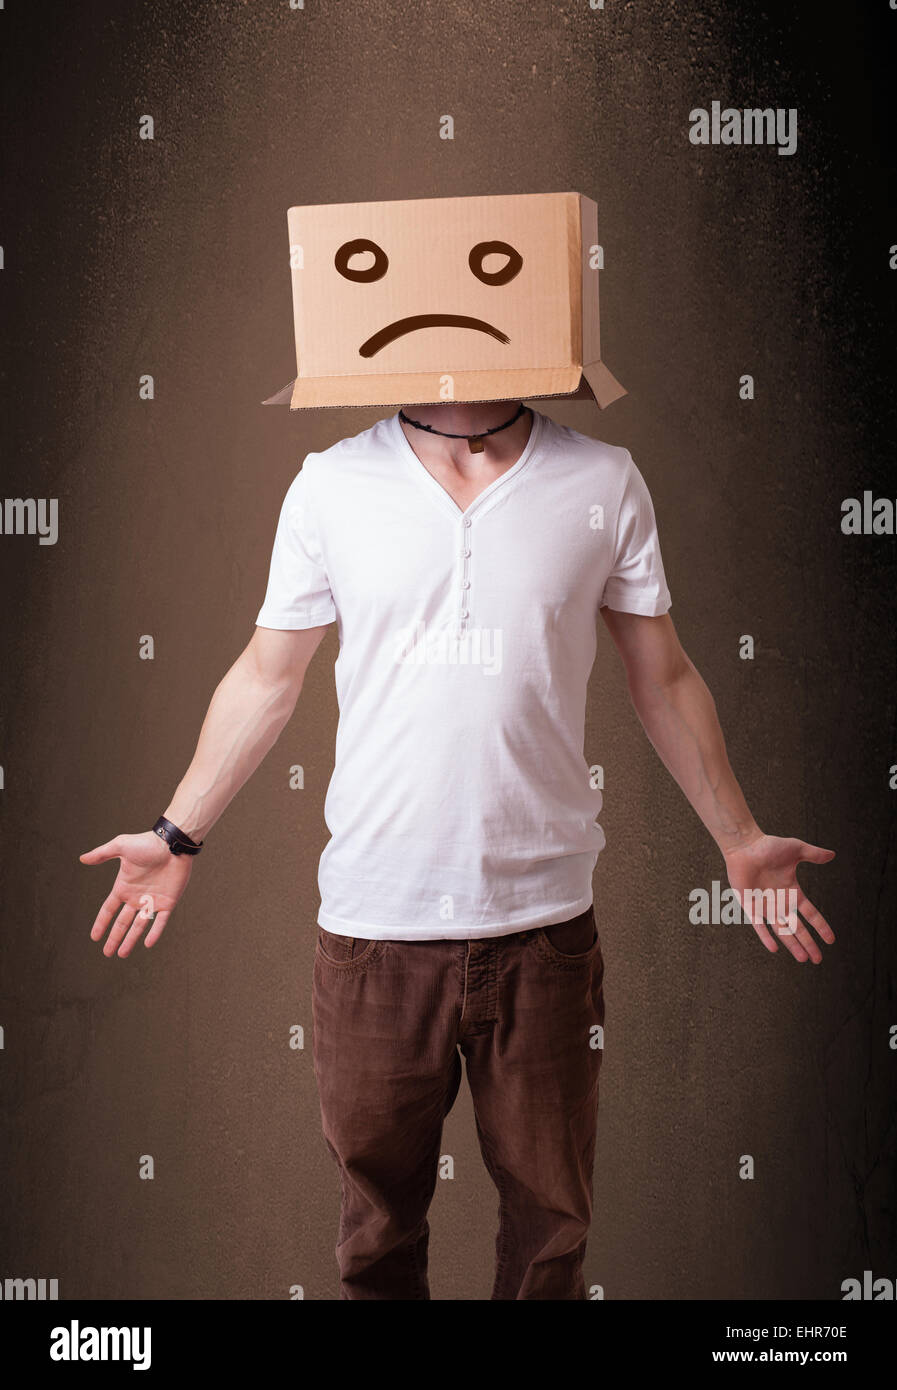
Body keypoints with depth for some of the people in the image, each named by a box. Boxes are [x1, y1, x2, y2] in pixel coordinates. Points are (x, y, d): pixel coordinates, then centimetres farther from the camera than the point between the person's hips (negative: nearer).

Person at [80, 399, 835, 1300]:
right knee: (378, 1214, 16)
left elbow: (664, 680, 9)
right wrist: (177, 836, 9)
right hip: (372, 921, 0)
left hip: (543, 921, 1)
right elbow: (266, 677, 9)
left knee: (551, 1216, 15)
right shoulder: (330, 484, -1)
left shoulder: (605, 484, 0)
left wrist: (738, 841, 10)